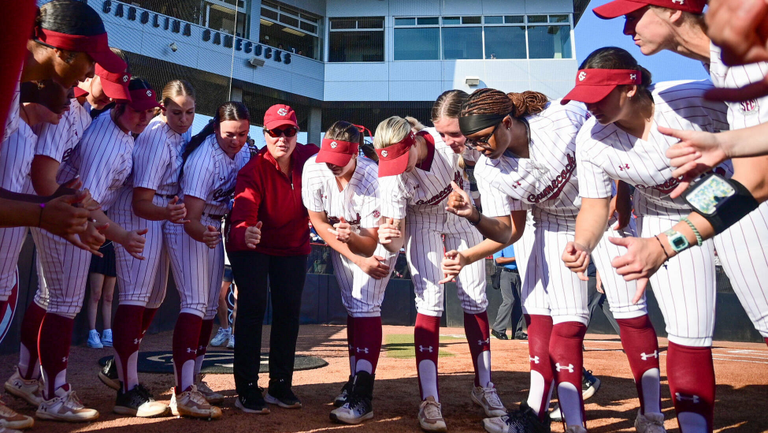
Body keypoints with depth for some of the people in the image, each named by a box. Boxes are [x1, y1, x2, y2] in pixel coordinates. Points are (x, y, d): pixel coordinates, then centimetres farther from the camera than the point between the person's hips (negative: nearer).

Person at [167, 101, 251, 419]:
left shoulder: (242, 152, -4)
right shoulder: (204, 157, -26)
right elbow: (191, 217, -30)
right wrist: (202, 233, -50)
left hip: (214, 228, 8)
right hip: (189, 229, -8)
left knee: (209, 307, 11)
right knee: (195, 304, -18)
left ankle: (193, 380, 23)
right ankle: (183, 394, -15)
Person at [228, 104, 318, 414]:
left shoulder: (310, 157, -13)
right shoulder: (253, 170, -24)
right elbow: (243, 210, -41)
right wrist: (244, 232, -63)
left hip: (294, 245, 4)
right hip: (252, 246, -4)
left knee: (289, 310, 5)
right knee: (253, 306, -12)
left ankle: (280, 386, 18)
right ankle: (247, 389, 0)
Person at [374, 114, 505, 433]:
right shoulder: (391, 178, -31)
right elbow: (397, 237, -30)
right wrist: (388, 238, -52)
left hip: (462, 215, 2)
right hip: (422, 223, -1)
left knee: (474, 299, 4)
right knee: (429, 302, -13)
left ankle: (484, 388, 18)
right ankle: (429, 400, -7)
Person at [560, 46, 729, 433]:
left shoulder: (698, 101, -27)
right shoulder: (591, 140, -20)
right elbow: (595, 204, -13)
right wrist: (584, 245, -32)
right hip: (665, 220, 0)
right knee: (687, 334, -4)